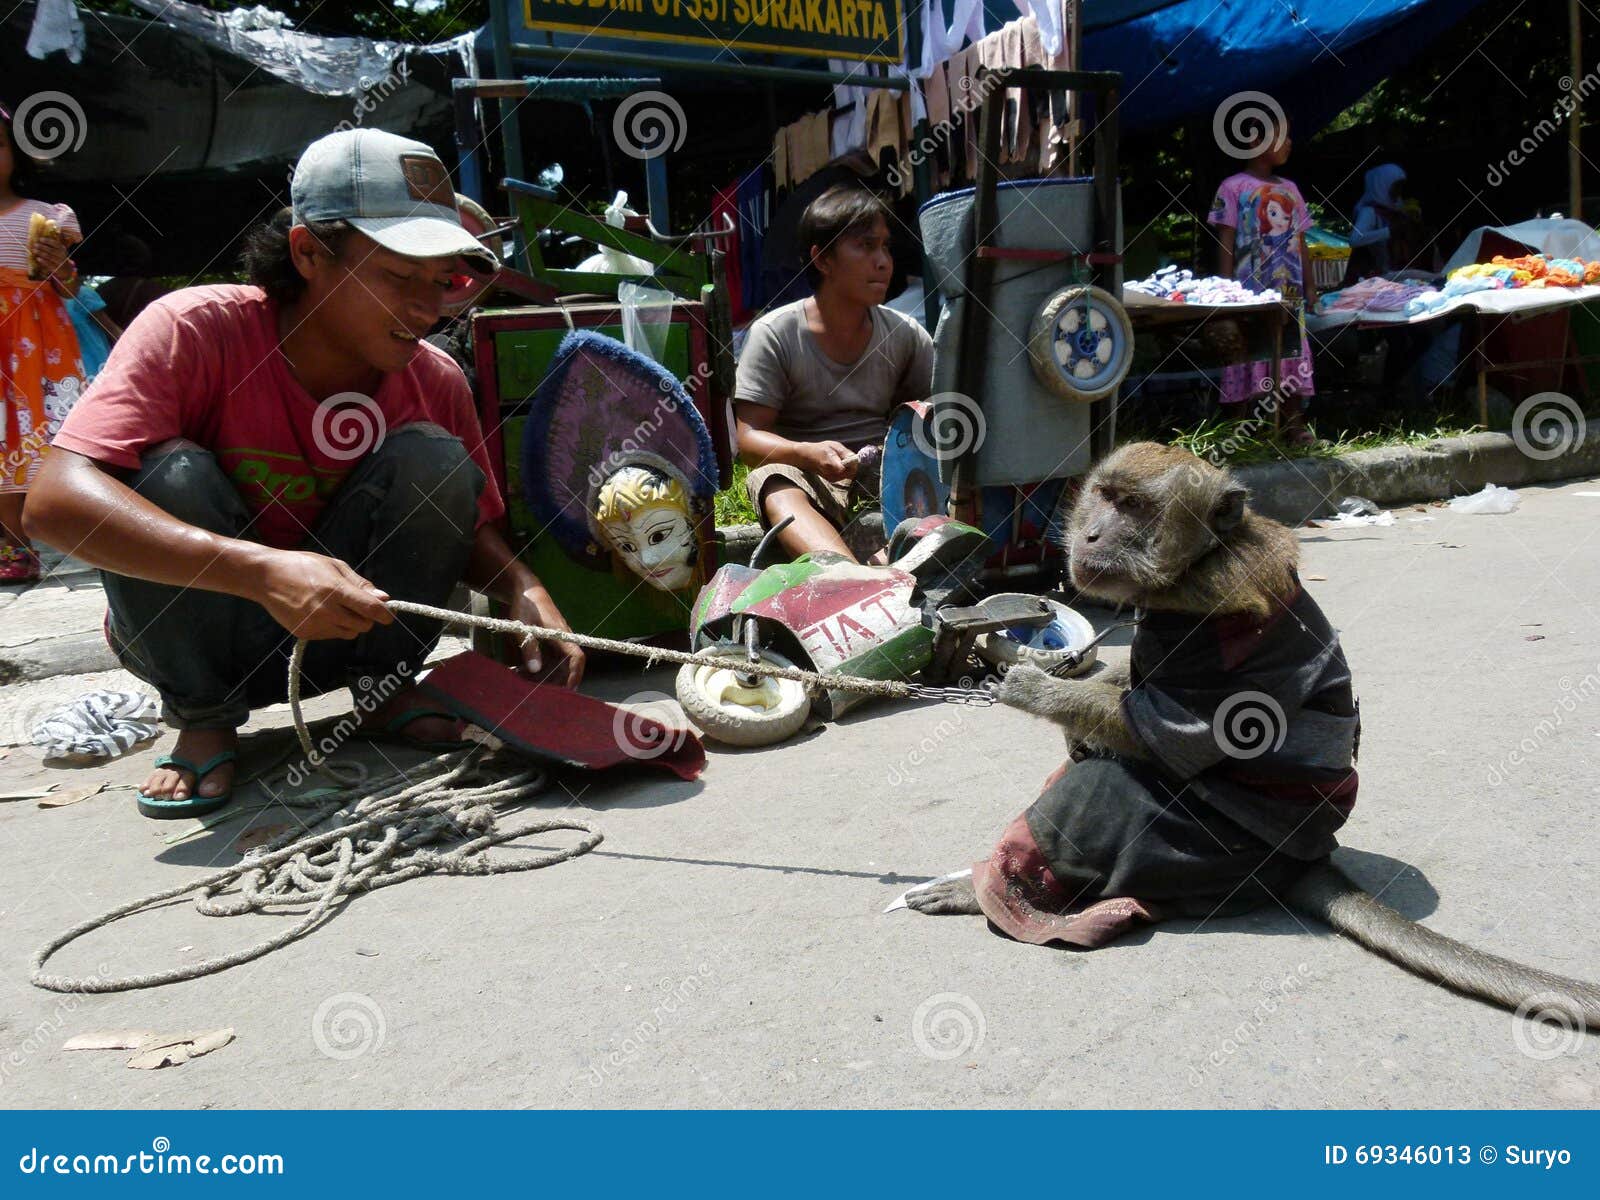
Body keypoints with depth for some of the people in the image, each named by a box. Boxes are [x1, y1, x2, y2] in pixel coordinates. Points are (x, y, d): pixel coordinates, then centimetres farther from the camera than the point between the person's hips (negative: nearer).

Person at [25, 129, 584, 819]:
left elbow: (472, 528, 1)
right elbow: (53, 502, -35)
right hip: (185, 630, -2)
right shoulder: (193, 330, -24)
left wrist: (524, 591, -23)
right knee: (172, 474, -30)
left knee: (430, 458, -20)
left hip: (337, 628, 2)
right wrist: (263, 570, -49)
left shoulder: (435, 380, -12)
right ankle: (204, 718, -7)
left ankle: (382, 688, -1)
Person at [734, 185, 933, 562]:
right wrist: (808, 454, -28)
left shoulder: (905, 334, 9)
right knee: (772, 483, -37)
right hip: (804, 475, -3)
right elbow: (748, 436, -7)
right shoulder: (774, 335, -2)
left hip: (885, 474, 3)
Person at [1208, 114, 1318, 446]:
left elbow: (1300, 244, 18)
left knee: (1292, 359, 5)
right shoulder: (1233, 188, 0)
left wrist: (1310, 286, 11)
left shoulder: (1290, 190, 17)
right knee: (1246, 359, -5)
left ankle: (1294, 426, 11)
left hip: (1289, 293, 6)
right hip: (1250, 293, -5)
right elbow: (1225, 244, -5)